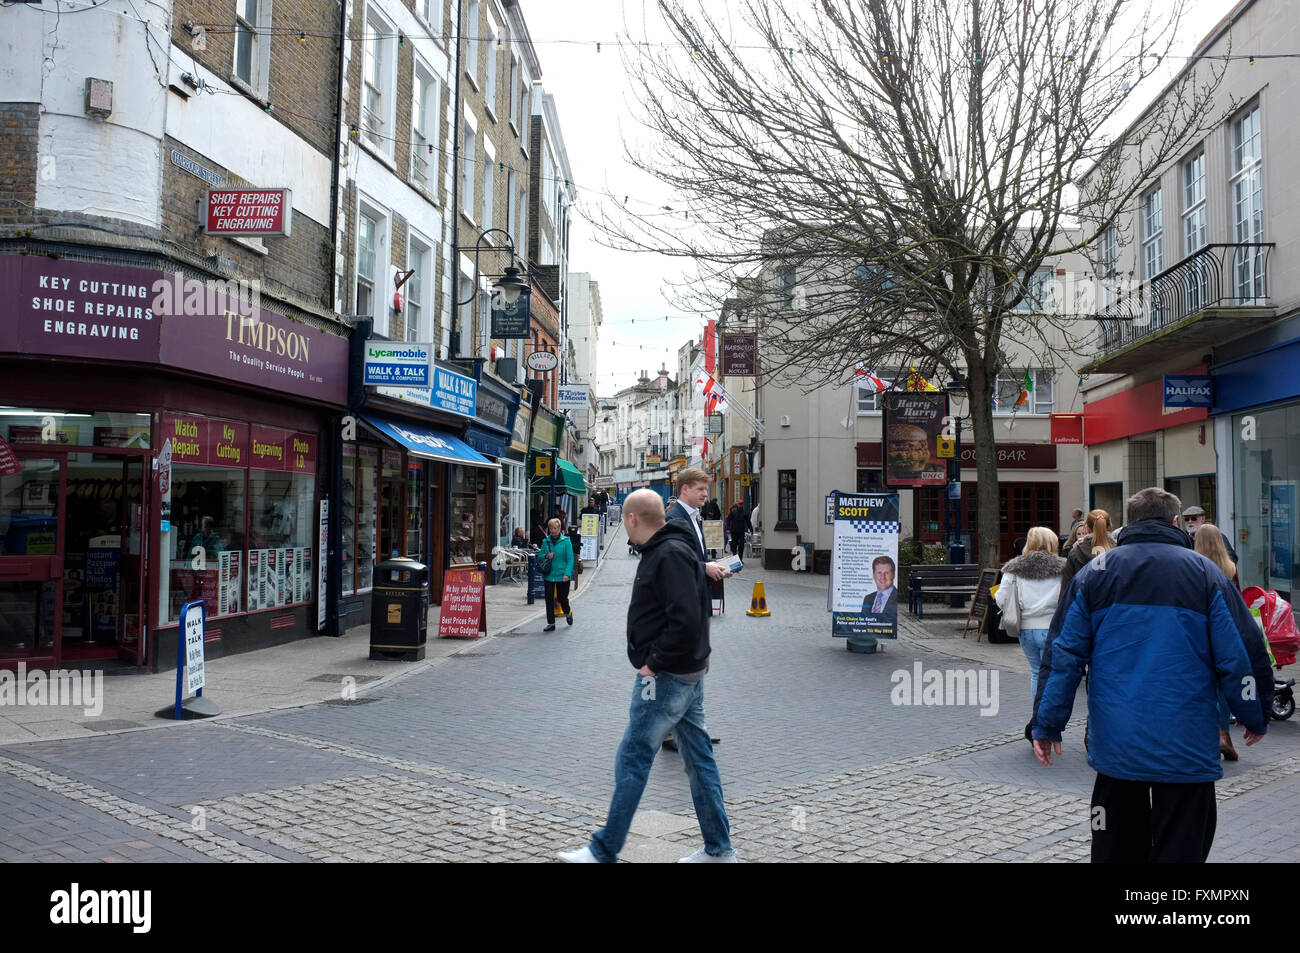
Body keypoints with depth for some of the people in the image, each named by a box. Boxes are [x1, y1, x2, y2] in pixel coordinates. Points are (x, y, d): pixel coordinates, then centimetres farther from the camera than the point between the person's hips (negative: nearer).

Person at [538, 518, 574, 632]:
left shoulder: (566, 541, -6)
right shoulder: (546, 541, 4)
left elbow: (570, 559, -7)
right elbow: (540, 555, 14)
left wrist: (567, 574, -18)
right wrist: (546, 556, -9)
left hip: (562, 576, -3)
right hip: (549, 575, 3)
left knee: (562, 598, 7)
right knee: (549, 599, 1)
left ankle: (568, 613, 39)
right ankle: (550, 623, 11)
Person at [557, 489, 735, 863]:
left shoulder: (670, 555, -19)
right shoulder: (671, 548, 13)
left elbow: (686, 620, -27)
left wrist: (654, 662, -18)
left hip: (666, 677, -10)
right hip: (689, 671, 10)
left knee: (631, 760, -1)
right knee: (699, 758, 14)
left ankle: (603, 852, 9)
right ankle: (718, 849, 24)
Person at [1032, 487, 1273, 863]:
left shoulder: (1093, 573, 4)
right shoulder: (1205, 573, -1)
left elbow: (1062, 654, 1)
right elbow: (1241, 655, 0)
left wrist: (1048, 725, 5)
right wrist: (1256, 718, 16)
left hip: (1115, 744, 2)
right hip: (1186, 746, -2)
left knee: (1116, 848, 16)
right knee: (1180, 849, 8)